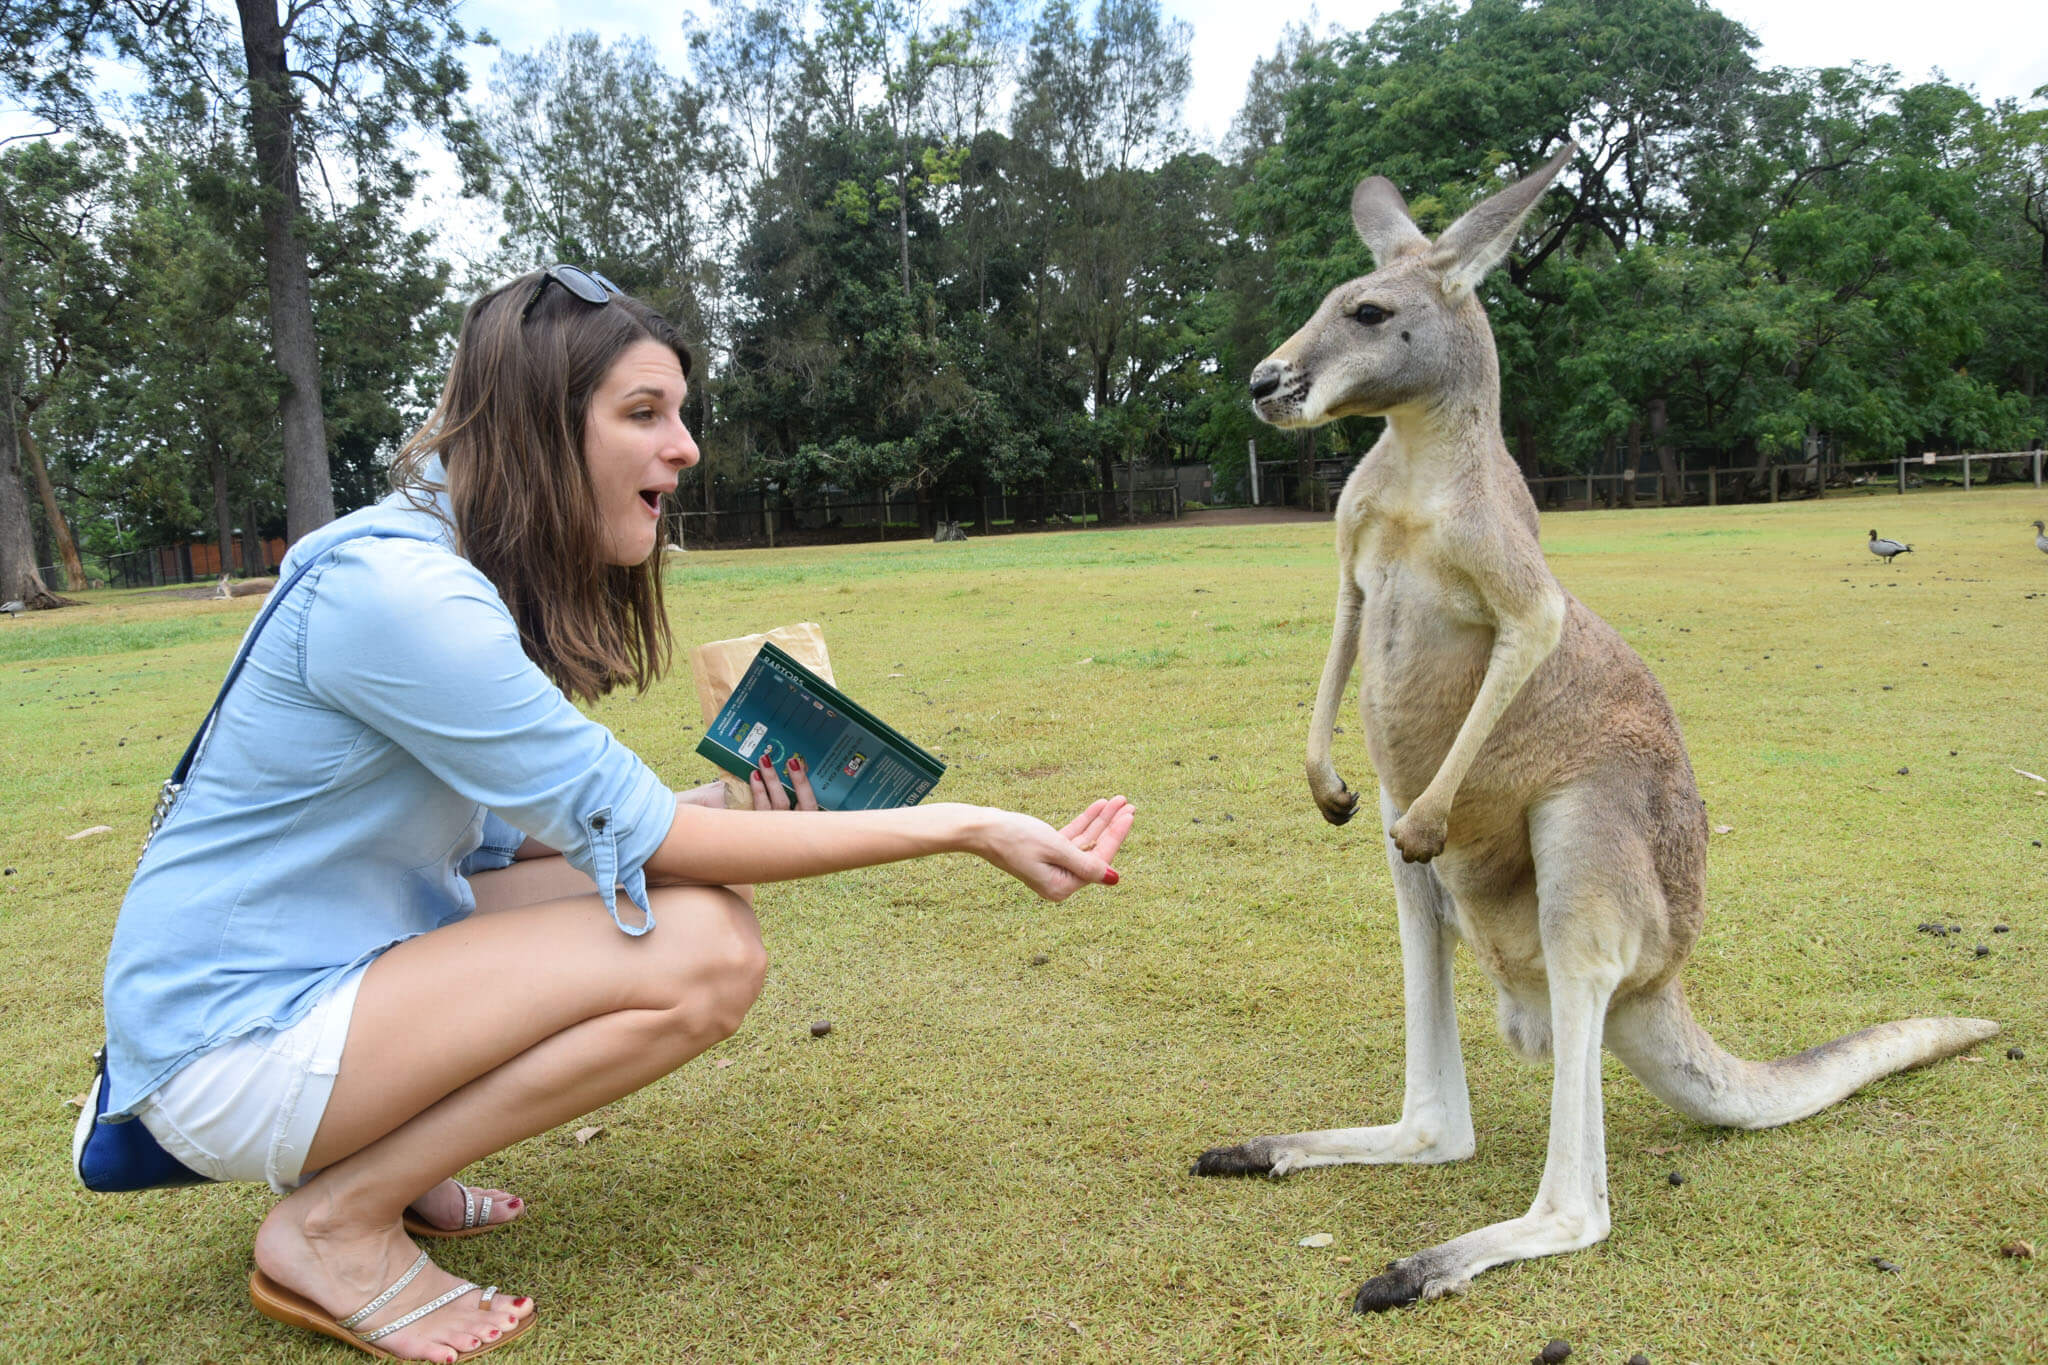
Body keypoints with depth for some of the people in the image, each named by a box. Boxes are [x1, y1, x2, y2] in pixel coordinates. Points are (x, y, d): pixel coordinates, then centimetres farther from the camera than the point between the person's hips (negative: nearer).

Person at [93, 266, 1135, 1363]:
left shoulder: (469, 575, 5)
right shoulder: (393, 586, -25)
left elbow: (508, 833, 5)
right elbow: (639, 829, -23)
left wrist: (737, 824, -6)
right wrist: (962, 830, -22)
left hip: (343, 971, 9)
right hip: (229, 1047, -9)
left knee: (700, 893, -1)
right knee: (703, 950, -23)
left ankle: (385, 1158, 8)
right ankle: (333, 1220, -8)